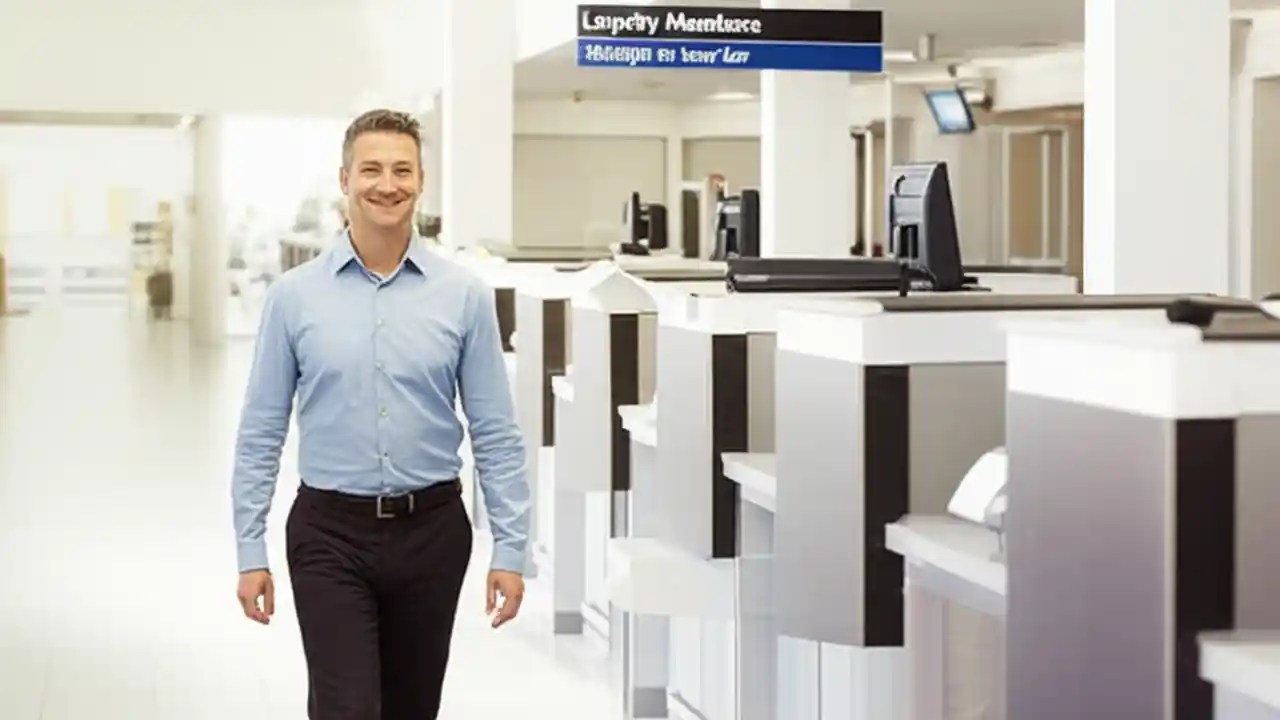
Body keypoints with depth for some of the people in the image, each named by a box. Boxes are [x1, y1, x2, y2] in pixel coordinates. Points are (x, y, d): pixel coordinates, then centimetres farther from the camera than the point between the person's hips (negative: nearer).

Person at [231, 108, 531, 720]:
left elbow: (495, 435, 1)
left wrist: (510, 549, -4)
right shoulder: (295, 295, -2)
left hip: (430, 531, 2)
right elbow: (260, 435, 1)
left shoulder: (463, 295, -1)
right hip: (331, 532, -1)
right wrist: (250, 551, -2)